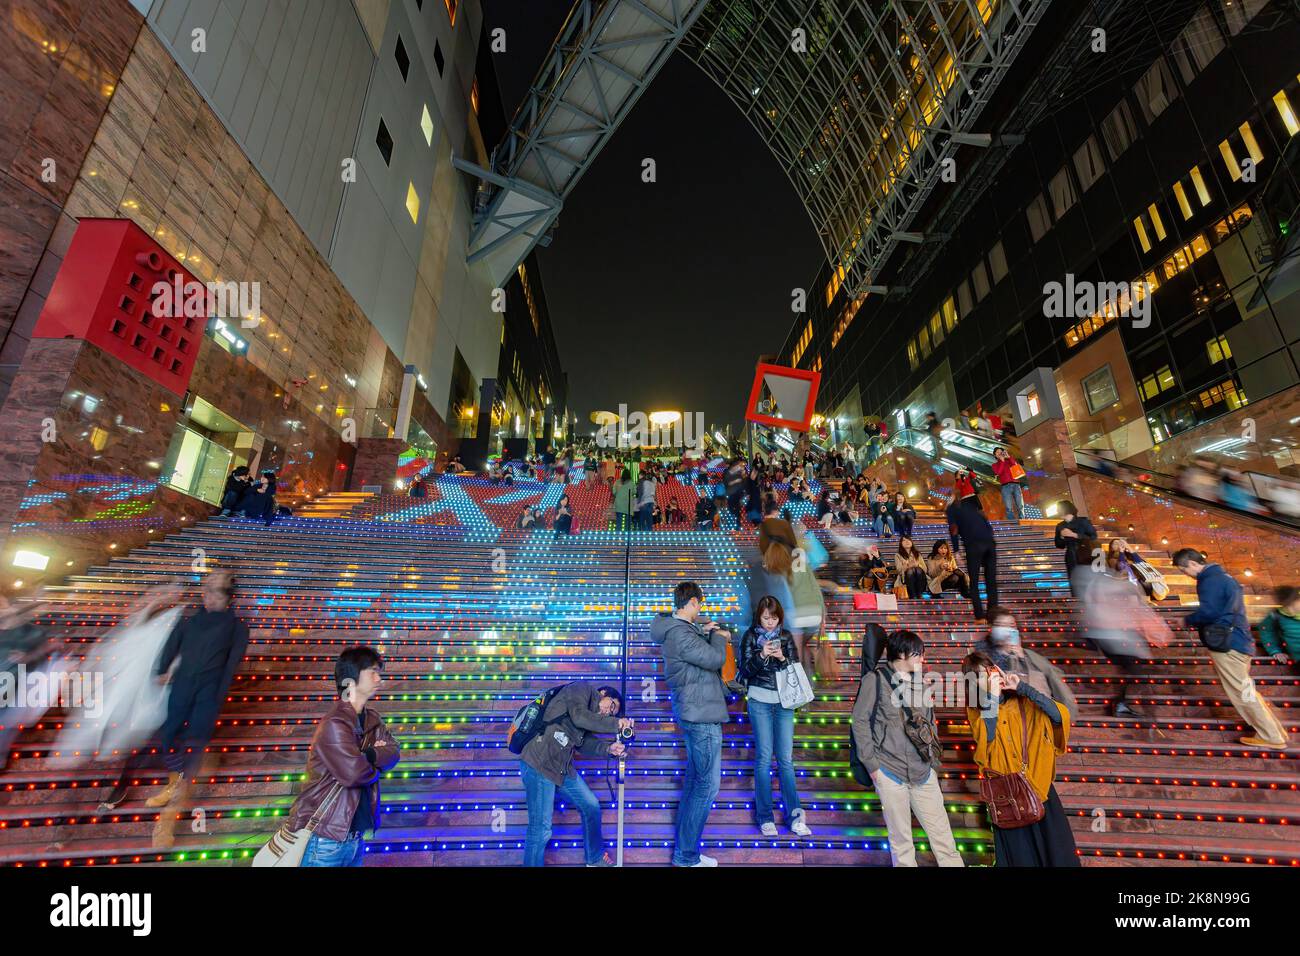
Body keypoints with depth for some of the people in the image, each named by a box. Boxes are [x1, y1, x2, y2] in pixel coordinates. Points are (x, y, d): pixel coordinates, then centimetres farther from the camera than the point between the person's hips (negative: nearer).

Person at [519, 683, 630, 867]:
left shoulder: (590, 715, 18)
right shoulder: (582, 689, -7)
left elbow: (584, 743, 5)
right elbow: (579, 717, -24)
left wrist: (609, 748, -10)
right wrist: (616, 724, -17)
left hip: (563, 768, 10)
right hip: (539, 764, -10)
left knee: (591, 806, 16)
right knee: (541, 830, -7)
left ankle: (595, 858, 35)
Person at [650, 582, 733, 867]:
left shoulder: (676, 628, 8)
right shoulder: (680, 633, -23)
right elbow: (715, 658, -24)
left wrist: (705, 632, 6)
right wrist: (718, 636, -6)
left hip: (694, 713, 10)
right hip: (702, 715, -10)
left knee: (694, 779, 19)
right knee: (708, 784, -1)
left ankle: (682, 847, 29)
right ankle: (686, 856, 9)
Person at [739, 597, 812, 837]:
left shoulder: (786, 636, 7)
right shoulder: (750, 636, 0)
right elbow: (744, 671, -4)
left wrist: (782, 658, -14)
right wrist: (761, 656, -20)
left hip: (784, 701, 2)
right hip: (760, 701, -2)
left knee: (786, 759, 2)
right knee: (764, 757, 0)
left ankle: (794, 816, 7)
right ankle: (765, 817, 8)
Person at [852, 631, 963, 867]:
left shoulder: (919, 682, 9)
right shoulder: (875, 680, -8)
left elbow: (930, 721, 18)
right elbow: (860, 721, -7)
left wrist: (934, 758, 10)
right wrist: (871, 763, -8)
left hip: (923, 770, 5)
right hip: (889, 770, -4)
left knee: (941, 831, 7)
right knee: (900, 835, 7)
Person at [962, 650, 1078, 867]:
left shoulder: (1022, 700, 0)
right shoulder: (976, 709, -4)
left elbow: (1062, 716, -13)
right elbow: (986, 737, -23)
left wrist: (1023, 688, -15)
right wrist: (992, 696, -22)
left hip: (1039, 783, 2)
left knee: (1056, 848, 7)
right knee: (1020, 853, 8)